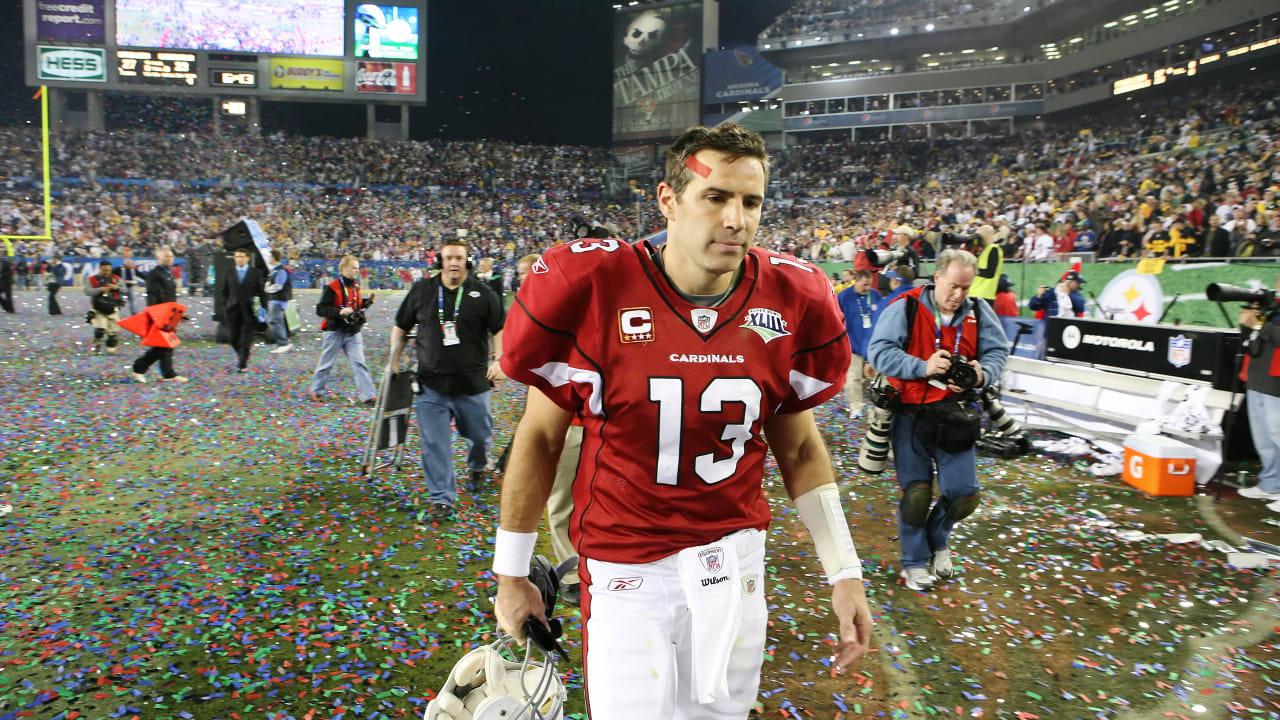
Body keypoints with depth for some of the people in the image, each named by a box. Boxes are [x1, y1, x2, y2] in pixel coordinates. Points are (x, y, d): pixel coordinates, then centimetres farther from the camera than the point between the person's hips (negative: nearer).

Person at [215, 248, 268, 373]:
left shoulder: (255, 273, 2)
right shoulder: (229, 273, 8)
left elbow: (261, 291, 2)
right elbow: (222, 290, 13)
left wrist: (263, 308, -4)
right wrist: (224, 305, 4)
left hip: (249, 310, -3)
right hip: (233, 311, 3)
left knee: (246, 339, -4)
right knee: (234, 337, 7)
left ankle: (242, 364, 0)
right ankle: (240, 354, 35)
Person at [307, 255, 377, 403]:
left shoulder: (355, 286, 8)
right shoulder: (332, 287, -14)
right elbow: (320, 309, -16)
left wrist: (367, 302, 4)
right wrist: (339, 312, -28)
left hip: (353, 332, 5)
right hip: (335, 331, -5)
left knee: (359, 362, -2)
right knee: (326, 363, 9)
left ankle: (368, 395, -4)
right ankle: (315, 390, 29)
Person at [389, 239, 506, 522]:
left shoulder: (483, 293, 0)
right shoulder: (421, 290, 5)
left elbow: (499, 329, 5)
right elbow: (401, 327, 15)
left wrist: (499, 360, -8)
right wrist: (394, 361, 10)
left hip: (473, 383, 0)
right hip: (431, 384, 1)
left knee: (480, 435, 14)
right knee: (434, 444, -3)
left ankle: (477, 468, 47)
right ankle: (442, 499, 7)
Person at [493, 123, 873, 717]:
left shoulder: (792, 303, -6)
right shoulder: (593, 290, -16)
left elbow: (799, 448, 7)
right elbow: (540, 438, -4)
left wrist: (844, 573, 5)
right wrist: (511, 576, 2)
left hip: (736, 557, 4)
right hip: (624, 571, -3)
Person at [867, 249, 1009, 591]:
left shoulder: (978, 312, 2)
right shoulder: (905, 308, -10)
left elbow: (998, 352, 6)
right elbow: (879, 350, -15)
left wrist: (982, 374, -16)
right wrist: (923, 367, -25)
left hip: (954, 415, 4)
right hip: (911, 413, -3)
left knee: (963, 494, 5)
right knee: (916, 492, 3)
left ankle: (937, 539, 36)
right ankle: (915, 562, 23)